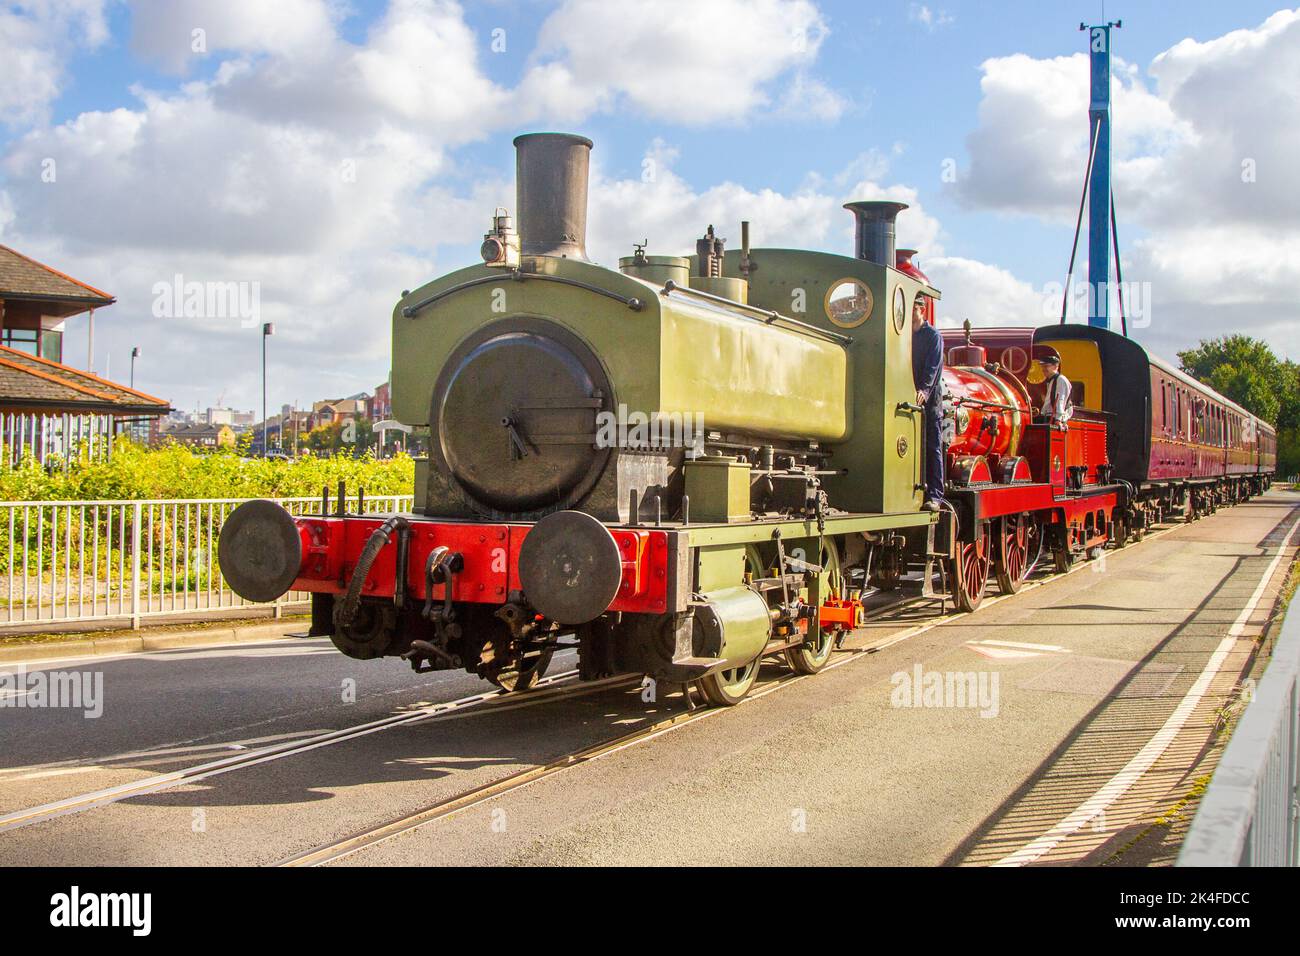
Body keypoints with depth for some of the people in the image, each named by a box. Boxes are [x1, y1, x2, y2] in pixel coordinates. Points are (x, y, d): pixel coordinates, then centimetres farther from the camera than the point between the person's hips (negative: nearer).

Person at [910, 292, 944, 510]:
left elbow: (933, 366, -12)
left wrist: (924, 390, -27)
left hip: (930, 400, -5)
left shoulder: (933, 335, 1)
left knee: (933, 449, -4)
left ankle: (934, 495, -6)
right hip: (908, 400, 5)